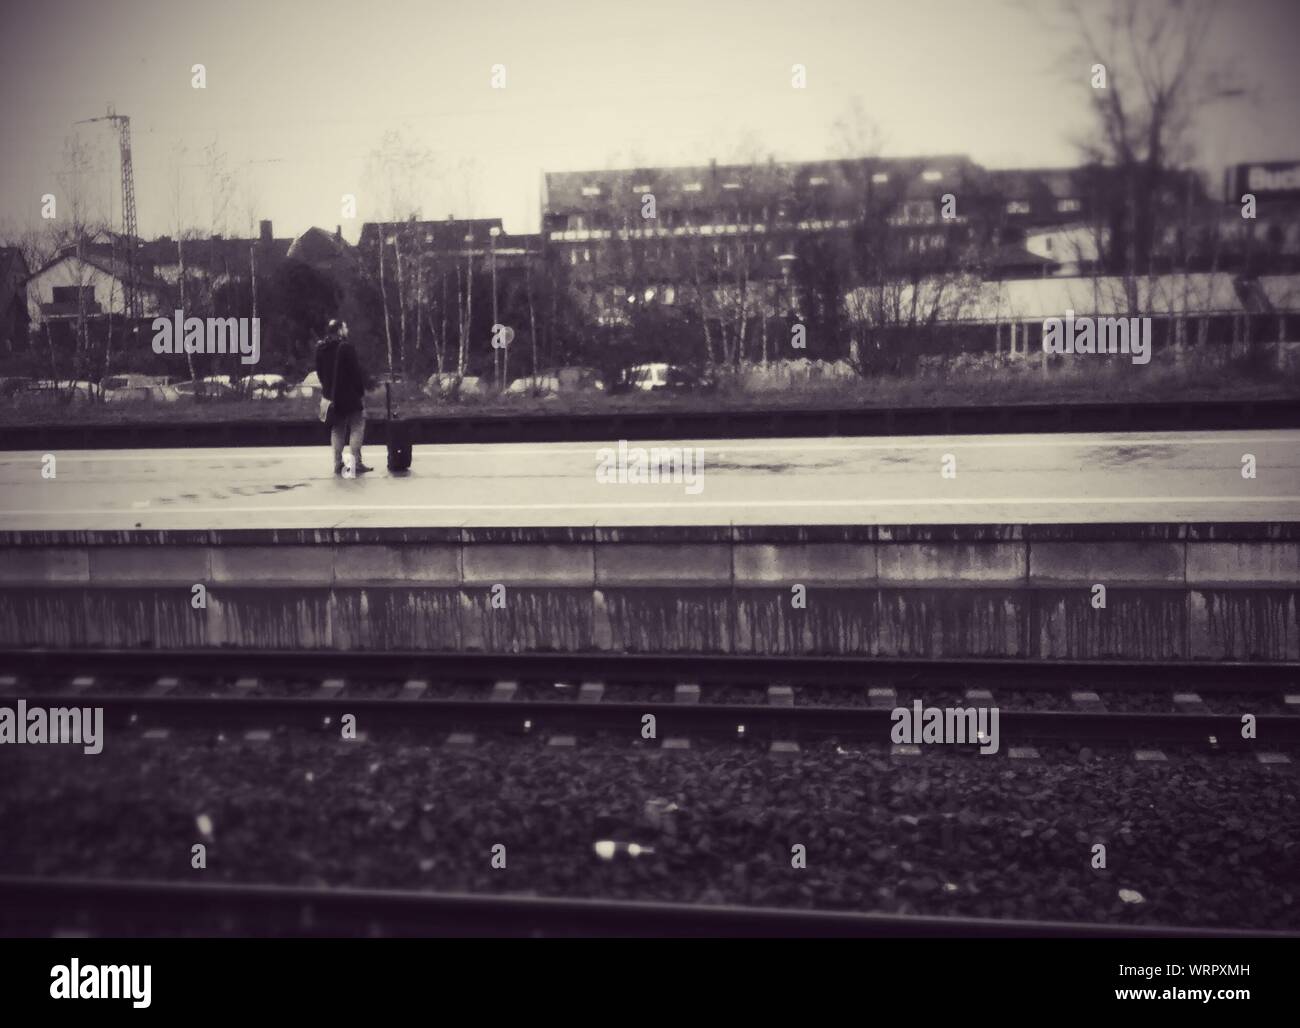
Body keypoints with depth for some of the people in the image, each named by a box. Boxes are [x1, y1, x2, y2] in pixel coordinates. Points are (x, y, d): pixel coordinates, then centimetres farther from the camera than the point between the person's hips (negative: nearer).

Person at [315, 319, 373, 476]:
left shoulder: (320, 350, 8)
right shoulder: (346, 347, -14)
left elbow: (320, 373, 13)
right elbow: (356, 371, -14)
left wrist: (328, 389, 19)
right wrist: (362, 391, -6)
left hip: (331, 395, 7)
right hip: (349, 394, -7)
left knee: (337, 429, 14)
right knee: (357, 426, 0)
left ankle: (338, 463, 12)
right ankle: (355, 462, -7)